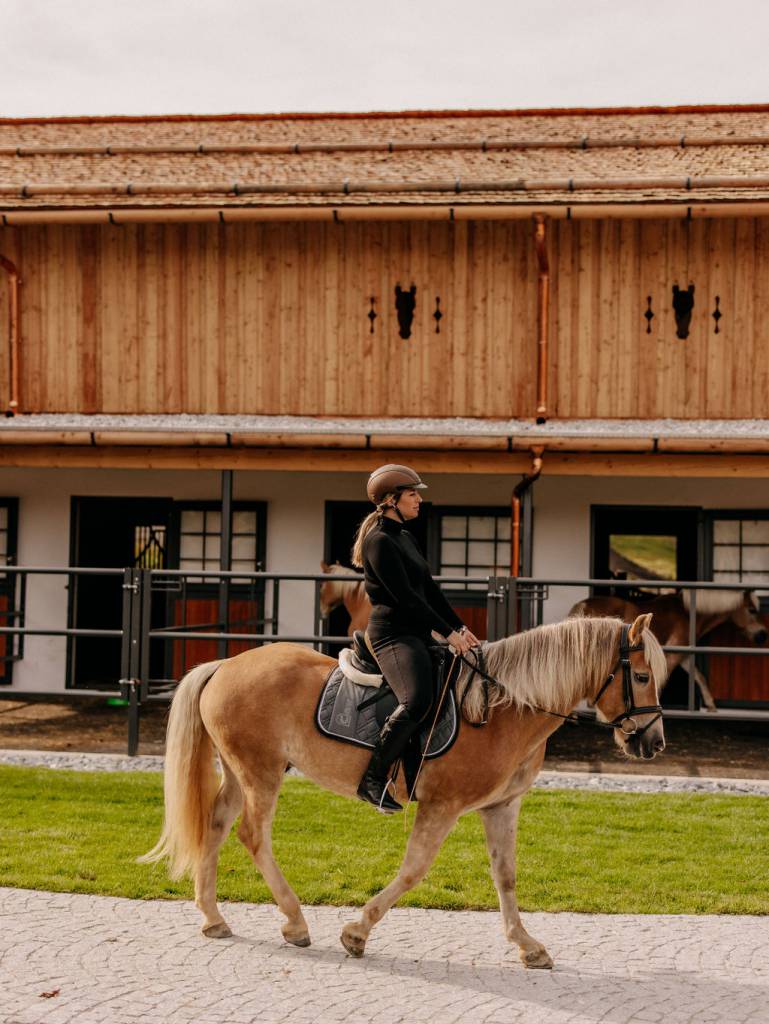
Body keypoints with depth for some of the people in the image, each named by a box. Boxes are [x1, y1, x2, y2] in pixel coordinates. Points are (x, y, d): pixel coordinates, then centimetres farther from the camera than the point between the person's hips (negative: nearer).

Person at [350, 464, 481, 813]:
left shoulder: (406, 539, 19)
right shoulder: (379, 542, -11)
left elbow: (430, 591, 19)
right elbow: (406, 597, -16)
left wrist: (460, 628, 8)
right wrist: (448, 634, -15)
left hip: (417, 636, 11)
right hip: (393, 635, -11)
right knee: (416, 700, -30)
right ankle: (372, 779, -25)